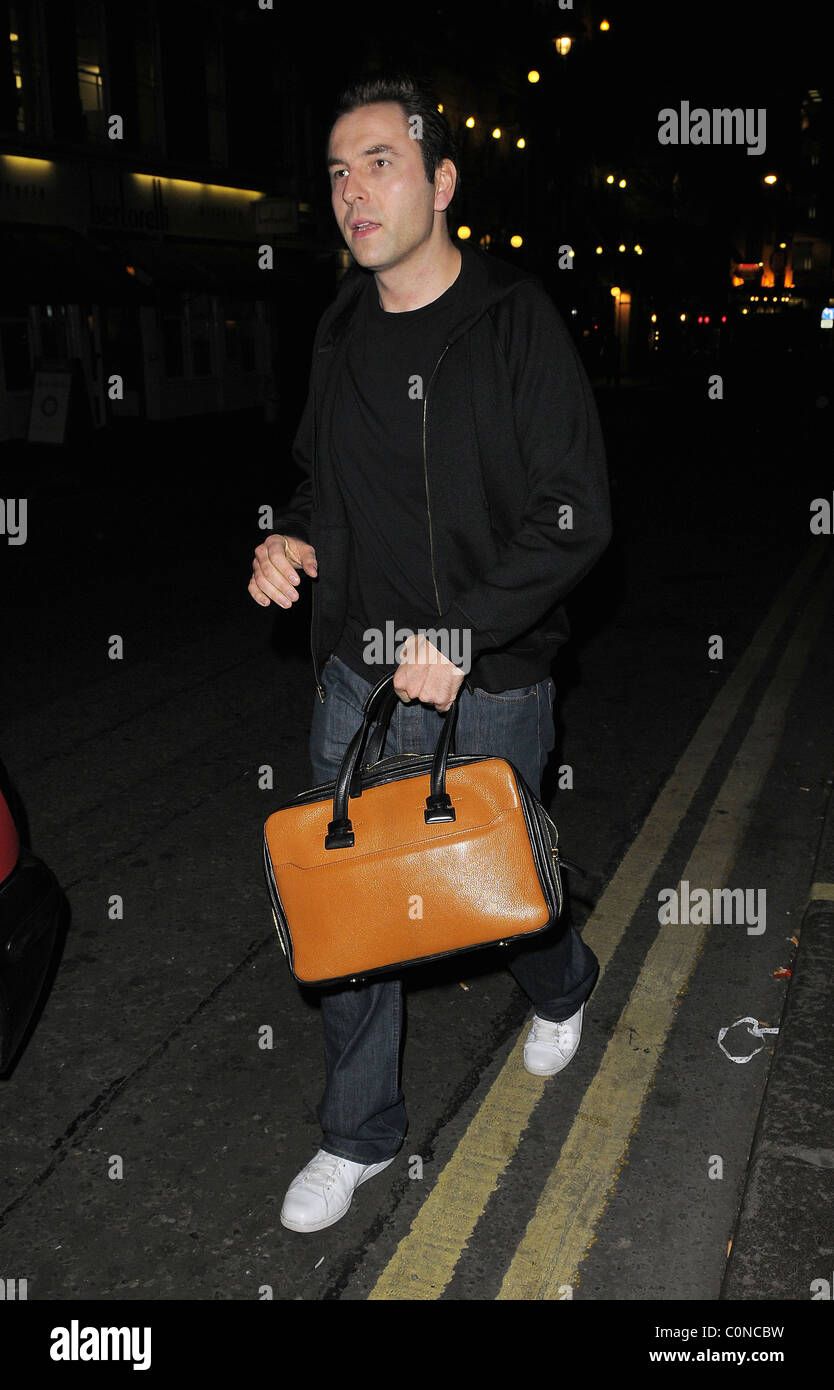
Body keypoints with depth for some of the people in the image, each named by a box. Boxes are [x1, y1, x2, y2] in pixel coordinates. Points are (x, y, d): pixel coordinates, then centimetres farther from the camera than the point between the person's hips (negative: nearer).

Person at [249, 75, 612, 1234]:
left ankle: (564, 984, 52)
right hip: (357, 680, 5)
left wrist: (462, 637, -23)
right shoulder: (343, 330, 5)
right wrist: (292, 538, -3)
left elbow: (574, 519, -15)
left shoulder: (519, 325, -12)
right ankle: (360, 1135, 29)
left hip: (489, 691, -4)